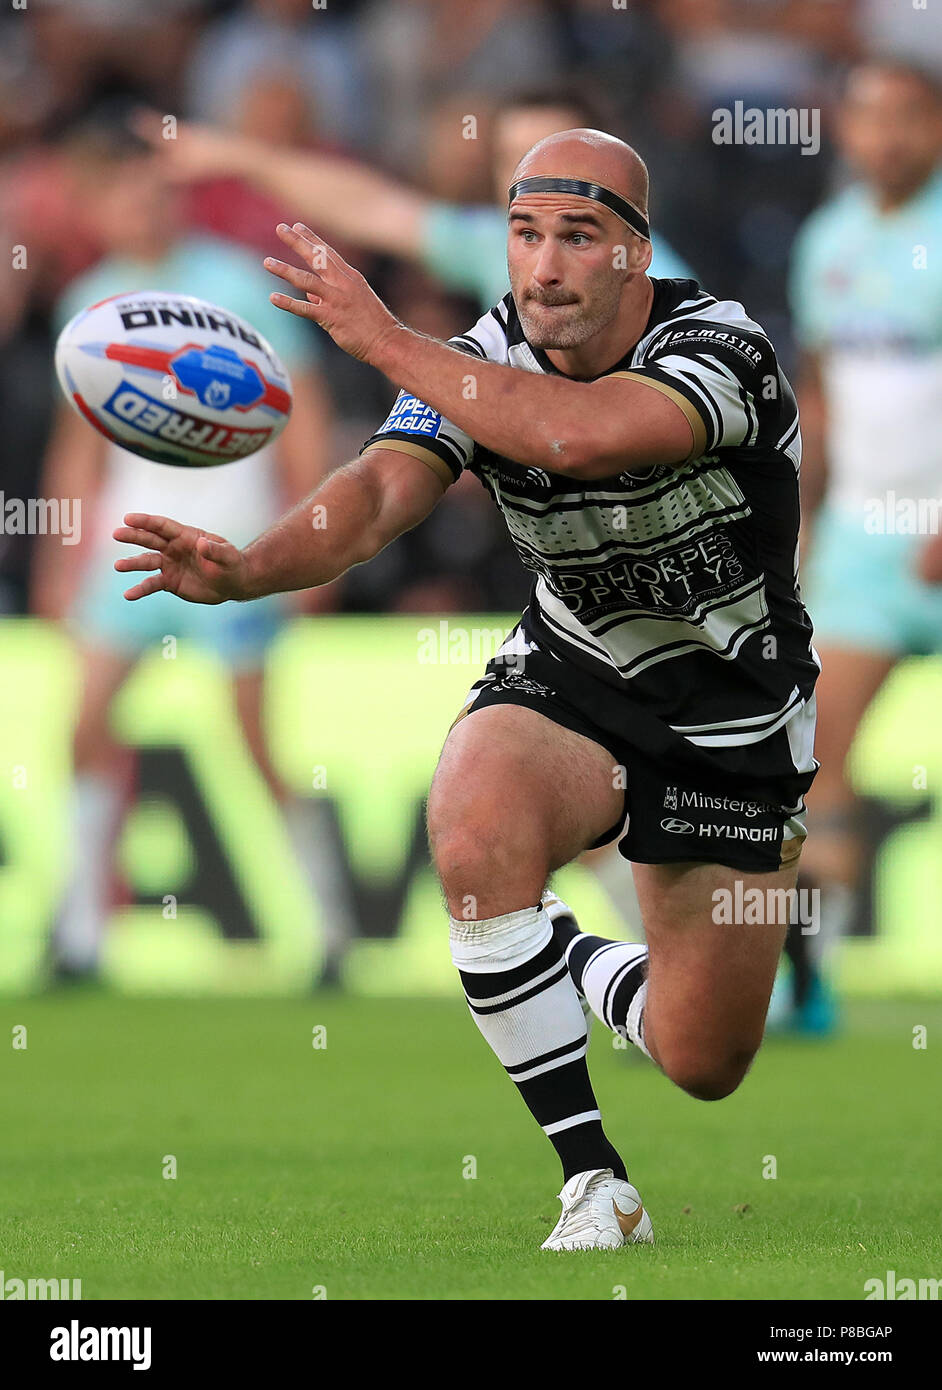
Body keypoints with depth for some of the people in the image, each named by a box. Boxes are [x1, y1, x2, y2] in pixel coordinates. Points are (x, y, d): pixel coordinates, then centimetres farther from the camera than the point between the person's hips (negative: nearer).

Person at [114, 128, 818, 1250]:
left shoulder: (719, 345, -26)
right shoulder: (486, 362, -12)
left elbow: (584, 435, -46)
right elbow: (381, 491, -26)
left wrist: (384, 339, -43)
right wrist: (245, 568, -46)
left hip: (734, 715, -2)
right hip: (567, 674, 2)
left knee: (704, 1062, 2)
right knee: (477, 823, -35)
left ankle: (582, 972, 41)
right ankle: (591, 1182, -23)